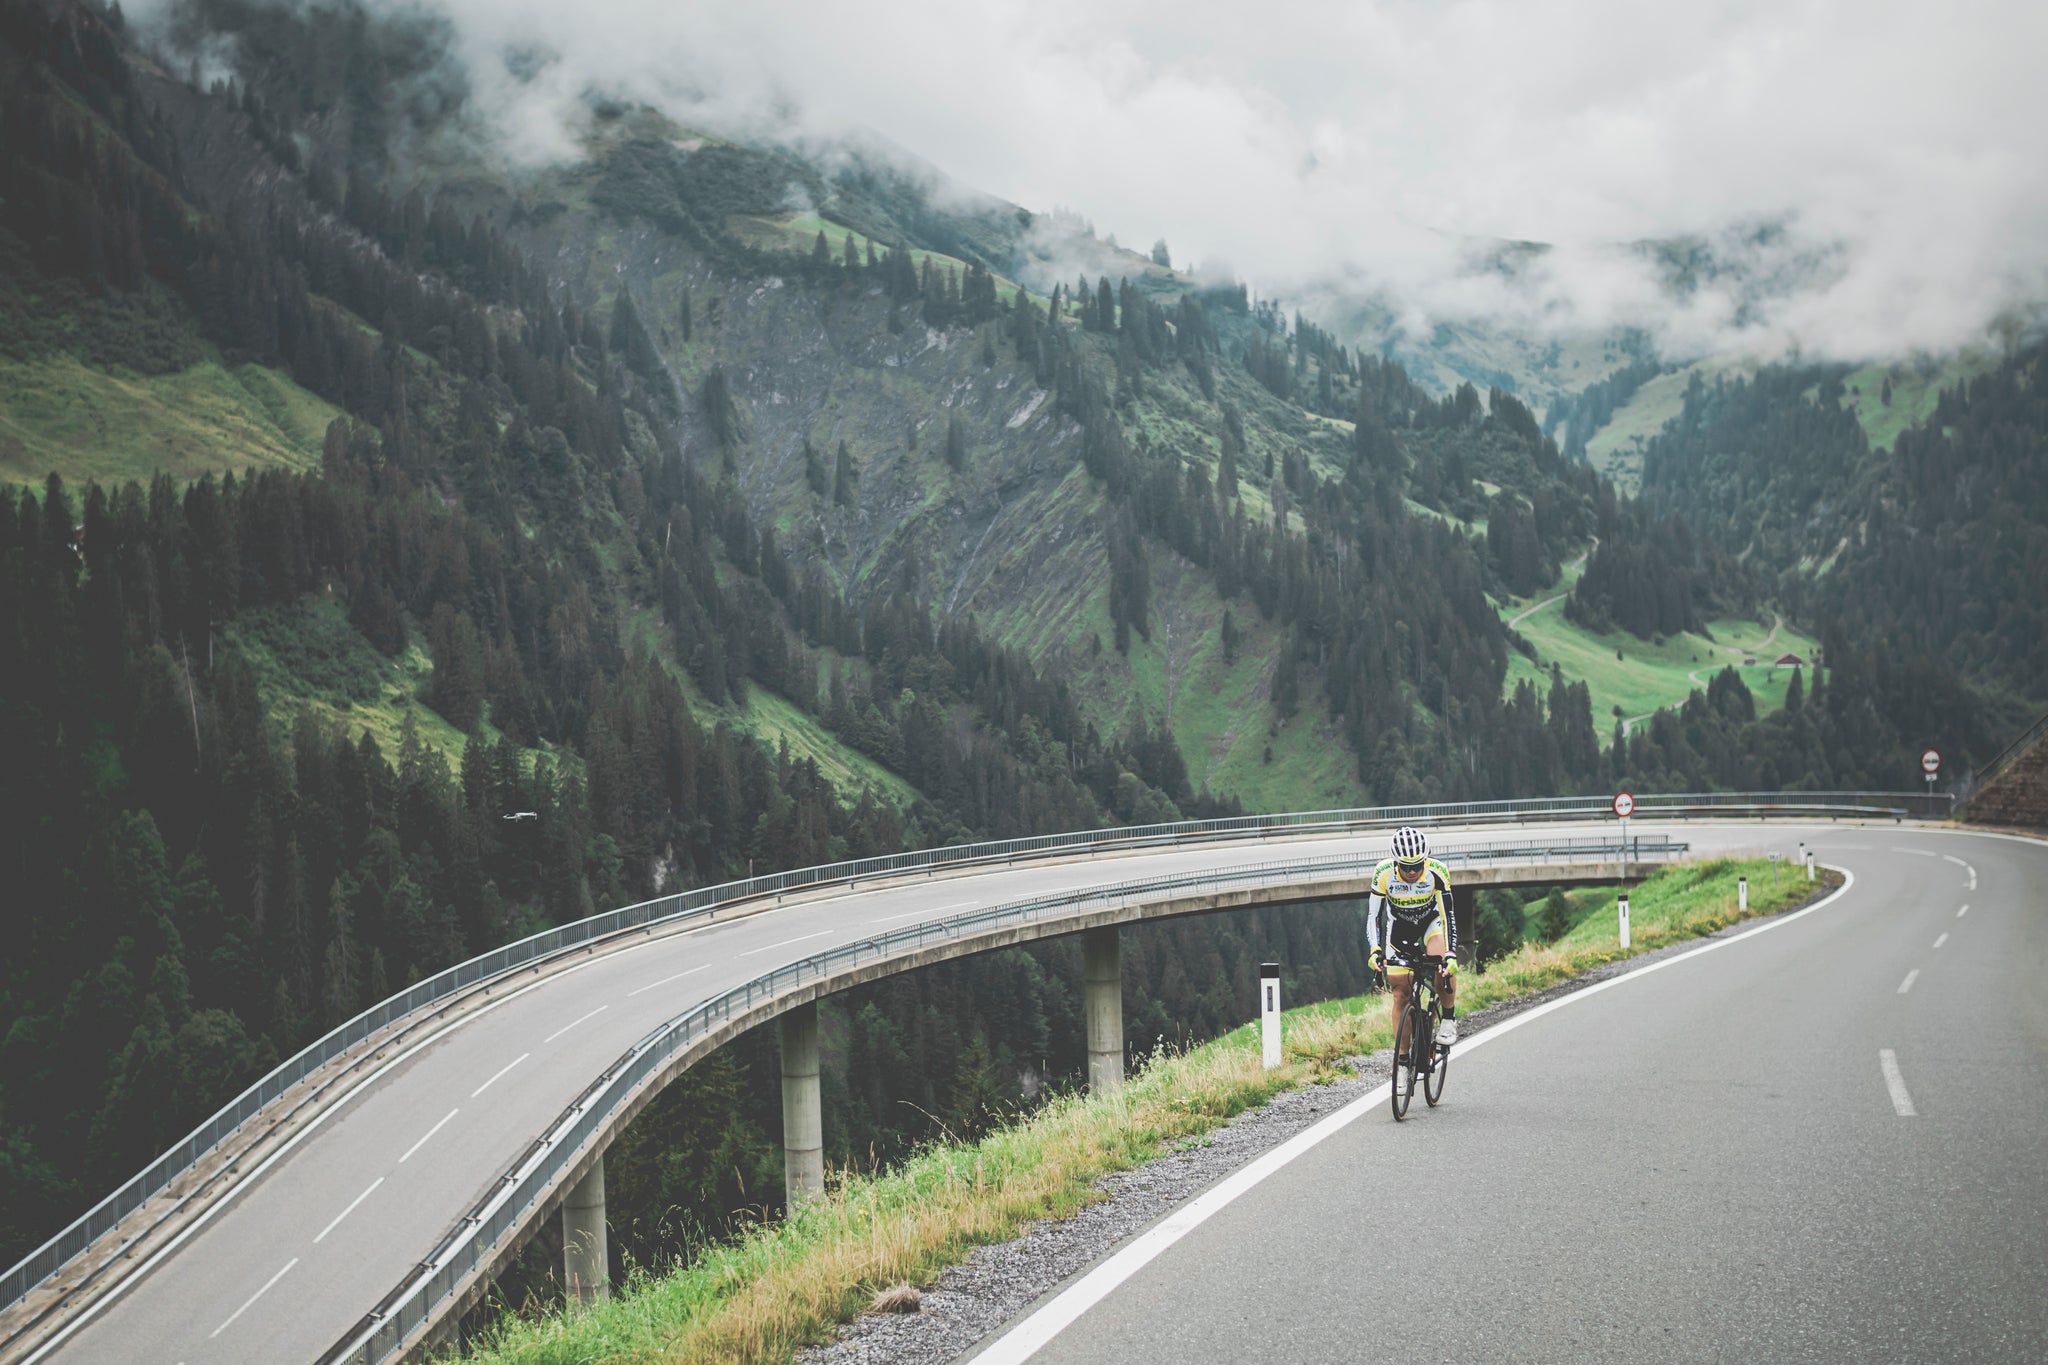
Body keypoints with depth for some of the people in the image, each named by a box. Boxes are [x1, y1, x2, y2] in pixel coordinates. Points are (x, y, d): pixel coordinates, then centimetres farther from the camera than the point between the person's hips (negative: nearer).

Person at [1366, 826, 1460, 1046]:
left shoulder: (1437, 872, -30)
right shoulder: (1384, 873, -29)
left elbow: (1448, 915, -31)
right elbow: (1373, 915, -25)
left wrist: (1451, 954, -43)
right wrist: (1375, 951, -40)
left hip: (1431, 921, -1)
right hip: (1399, 926, 1)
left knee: (1441, 958, -34)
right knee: (1401, 995, -6)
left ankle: (1449, 1019, -16)